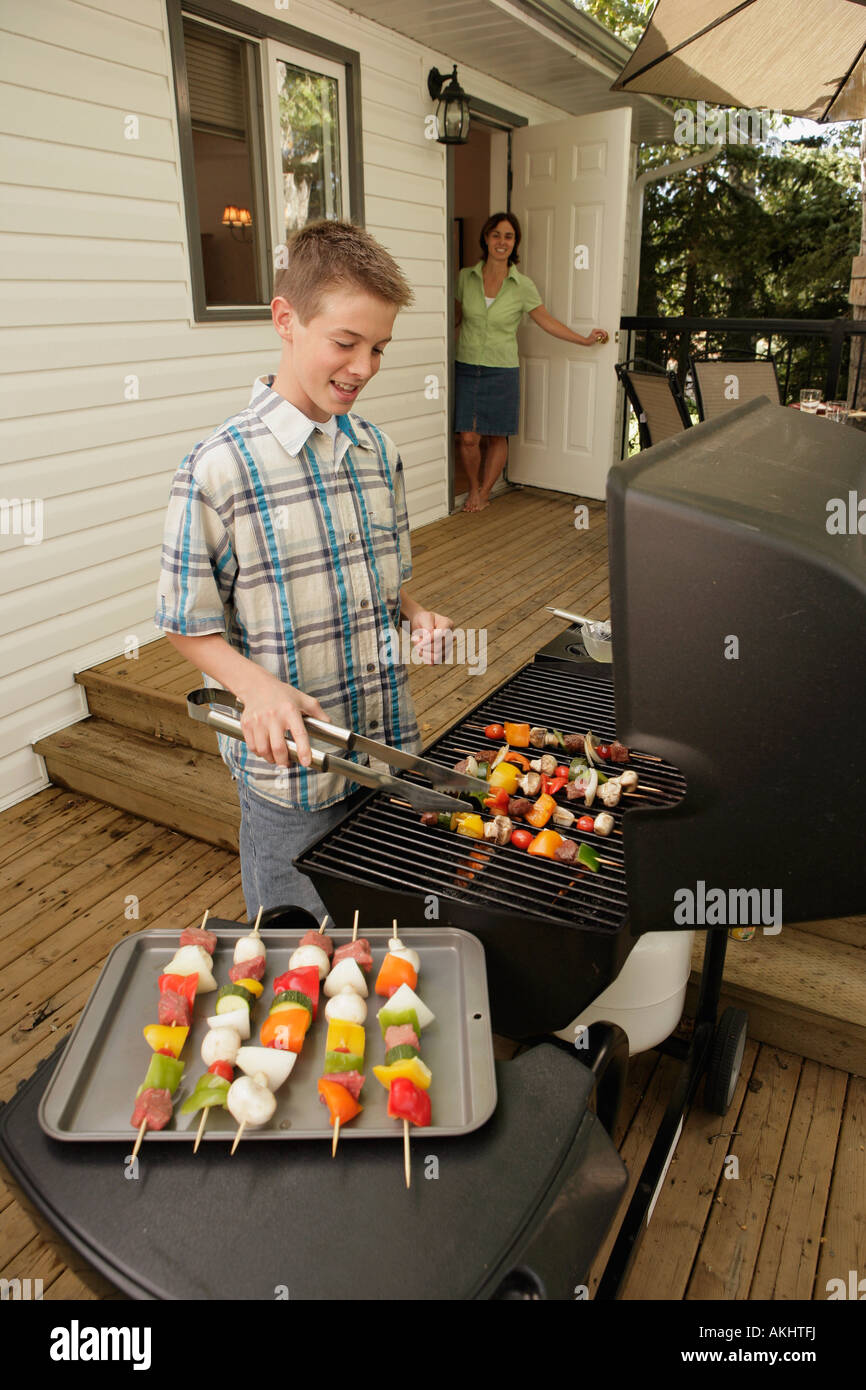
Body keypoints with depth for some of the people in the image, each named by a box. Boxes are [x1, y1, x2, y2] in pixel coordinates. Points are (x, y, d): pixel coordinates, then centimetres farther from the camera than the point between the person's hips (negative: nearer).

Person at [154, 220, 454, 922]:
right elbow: (190, 627, -9)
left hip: (393, 749, 5)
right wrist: (259, 687, -26)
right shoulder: (220, 469, -16)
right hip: (292, 765, -5)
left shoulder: (379, 451, 3)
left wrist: (416, 615, -5)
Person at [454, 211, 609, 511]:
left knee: (497, 437, 3)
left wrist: (585, 340, 4)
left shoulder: (523, 286, -2)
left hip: (502, 371, -1)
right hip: (466, 367, 1)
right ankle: (474, 488, 20)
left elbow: (546, 321, 6)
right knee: (468, 438, -4)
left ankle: (484, 492, 22)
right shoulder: (466, 277, 1)